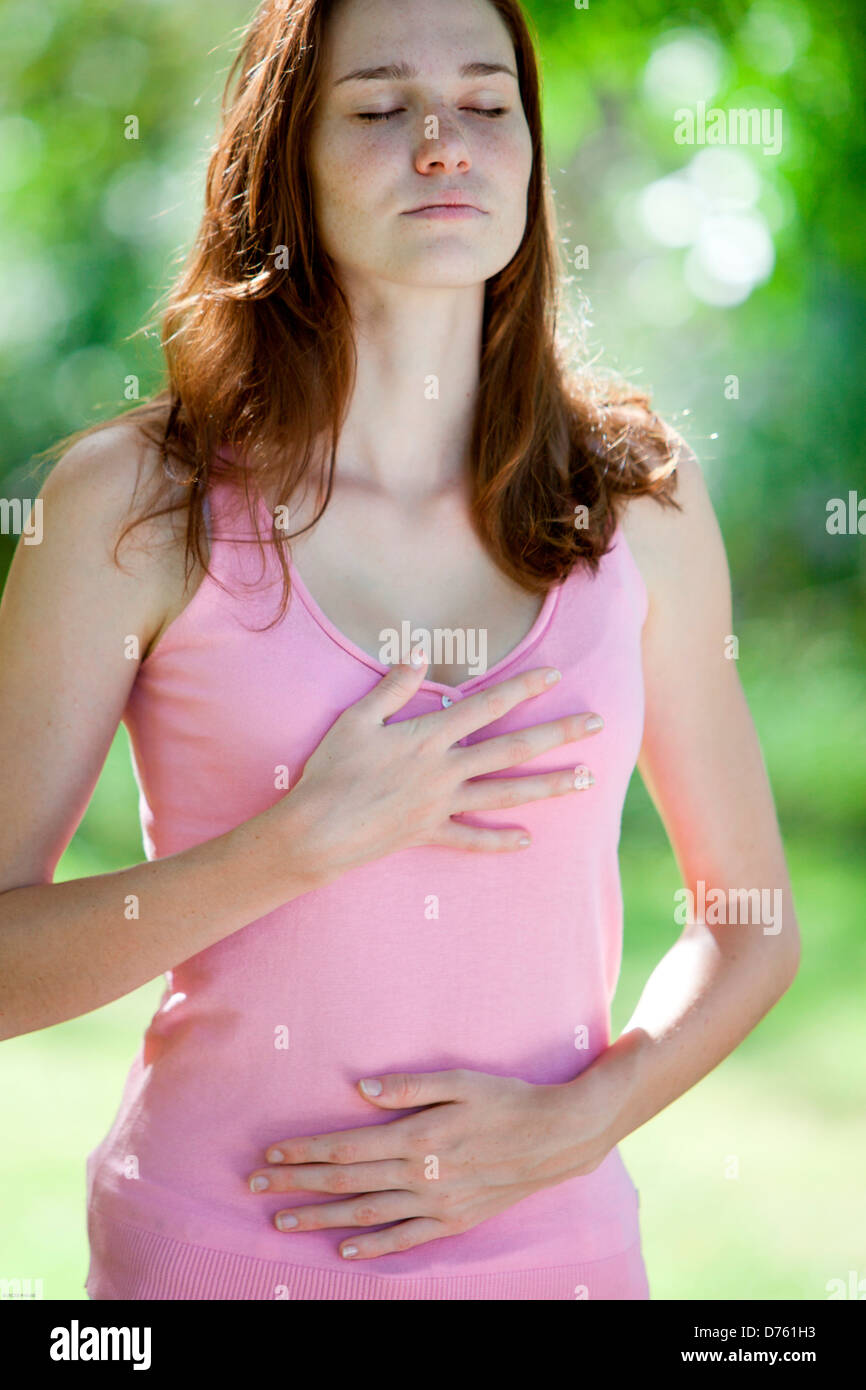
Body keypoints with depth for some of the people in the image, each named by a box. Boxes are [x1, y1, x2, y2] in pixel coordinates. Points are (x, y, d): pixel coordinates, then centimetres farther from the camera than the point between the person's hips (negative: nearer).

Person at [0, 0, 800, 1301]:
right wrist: (310, 840, -19)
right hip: (211, 1246, -2)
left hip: (553, 1240, 2)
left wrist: (575, 1123, -8)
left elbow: (752, 921, 8)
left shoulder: (638, 497, -1)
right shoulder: (137, 501, -7)